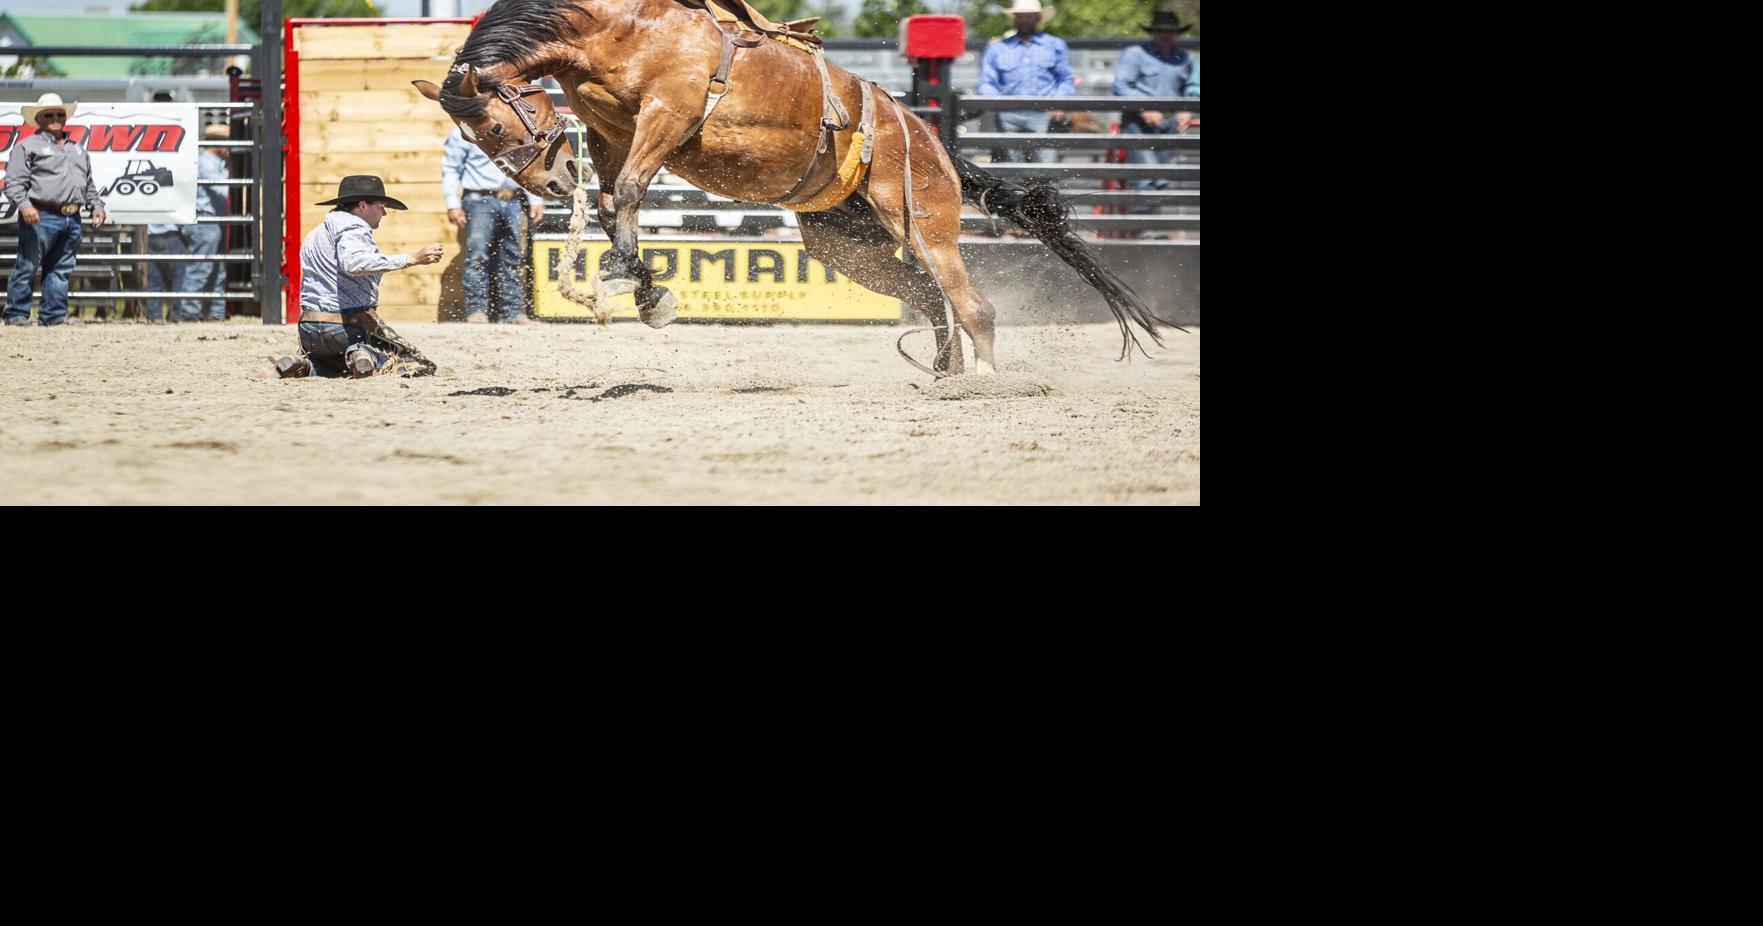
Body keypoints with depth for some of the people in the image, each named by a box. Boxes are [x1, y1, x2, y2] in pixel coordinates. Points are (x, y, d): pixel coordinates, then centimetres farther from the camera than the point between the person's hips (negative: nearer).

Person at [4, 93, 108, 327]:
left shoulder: (79, 150, 24)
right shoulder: (27, 147, 2)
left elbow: (89, 185, 29)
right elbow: (13, 182, -6)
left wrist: (96, 206, 14)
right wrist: (23, 204, -22)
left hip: (72, 219, 6)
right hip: (41, 218, -6)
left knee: (61, 270, 6)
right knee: (27, 267, -6)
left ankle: (53, 316, 10)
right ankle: (16, 314, -2)